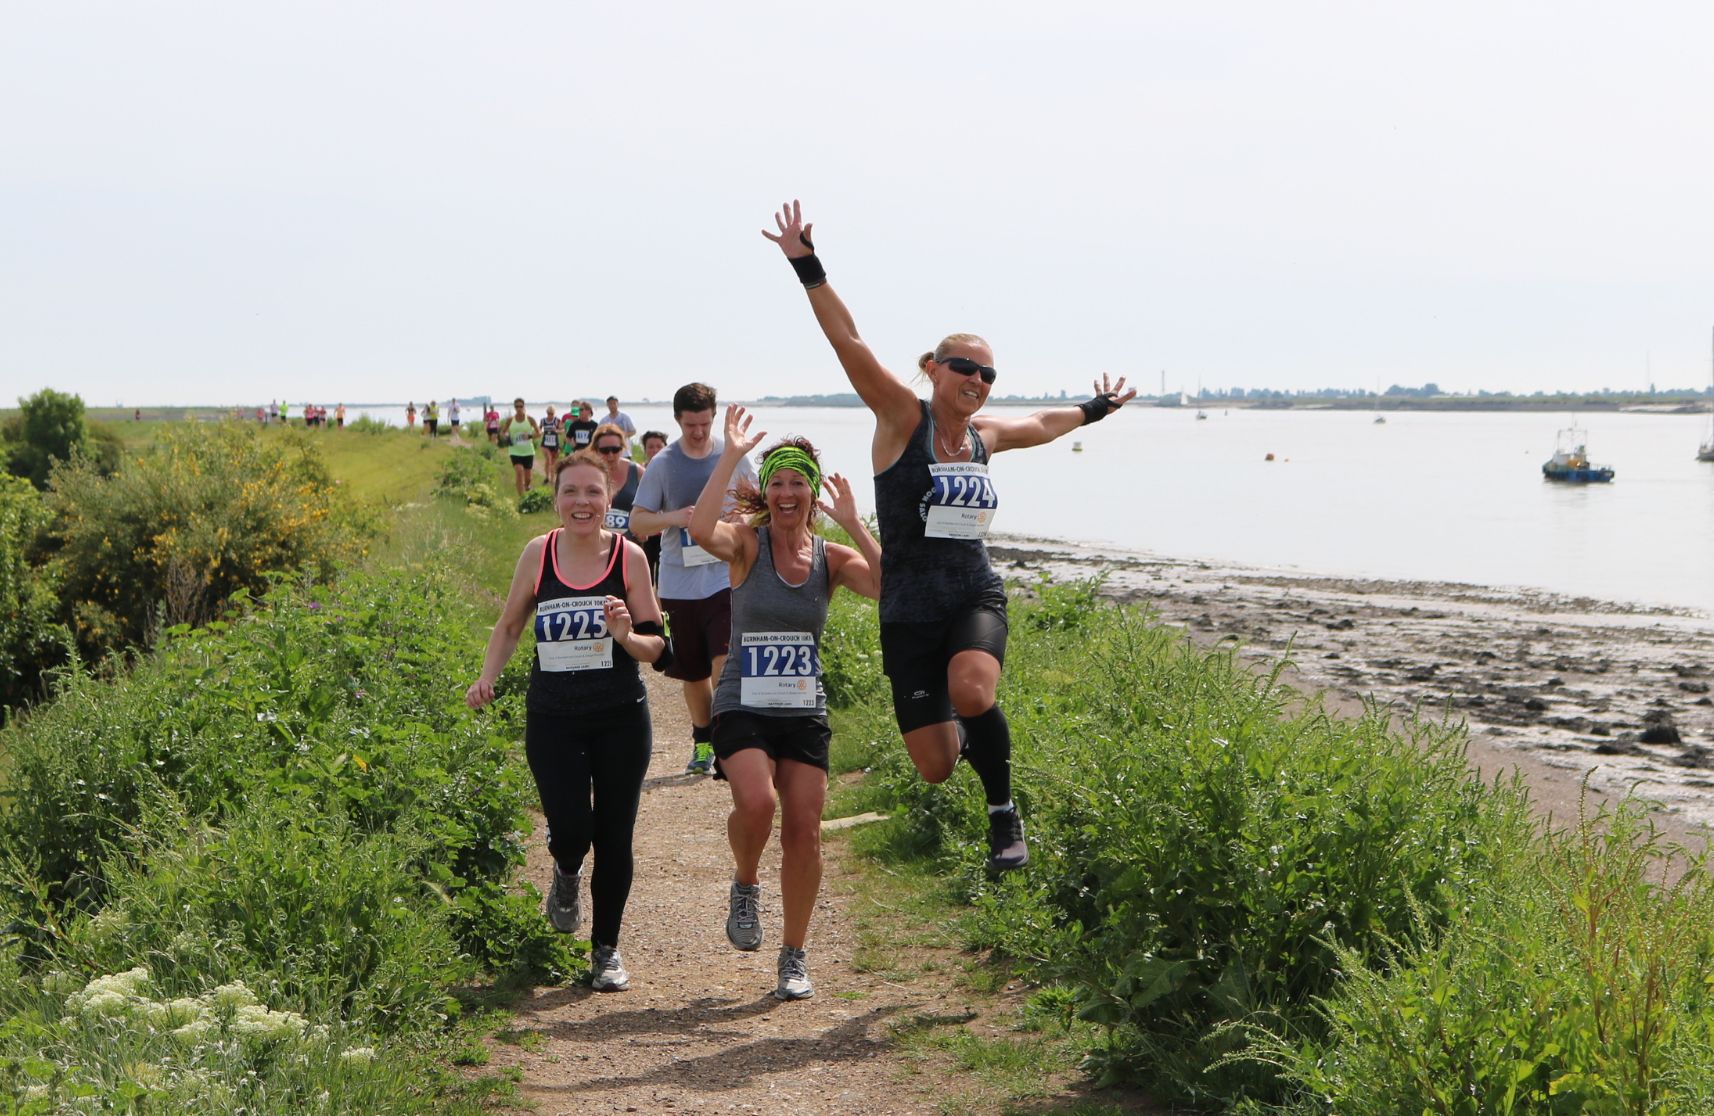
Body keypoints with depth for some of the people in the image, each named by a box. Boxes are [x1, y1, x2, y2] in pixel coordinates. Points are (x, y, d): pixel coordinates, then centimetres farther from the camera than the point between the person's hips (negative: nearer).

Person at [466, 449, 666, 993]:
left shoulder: (629, 556, -4)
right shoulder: (538, 553, 0)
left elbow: (655, 645, 0)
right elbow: (509, 625, 14)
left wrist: (625, 635, -20)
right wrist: (486, 678, 2)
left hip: (621, 718, 0)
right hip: (552, 718, 0)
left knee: (614, 838, 4)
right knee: (570, 830, -12)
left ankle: (606, 948, 24)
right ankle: (566, 876, 26)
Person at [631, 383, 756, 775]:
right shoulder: (662, 464, 1)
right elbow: (637, 522, 2)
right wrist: (674, 518, -17)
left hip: (726, 578, -1)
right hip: (679, 584, 1)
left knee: (725, 663, -16)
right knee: (693, 672, 11)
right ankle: (702, 742, 27)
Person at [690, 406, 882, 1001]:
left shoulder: (832, 557, 3)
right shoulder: (747, 544, -5)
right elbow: (700, 529, -29)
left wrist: (853, 524, -16)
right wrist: (730, 456, -25)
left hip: (806, 712, 3)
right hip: (743, 708, -3)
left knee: (804, 831, -1)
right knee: (757, 802, -27)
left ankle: (794, 957, 17)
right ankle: (744, 884, 6)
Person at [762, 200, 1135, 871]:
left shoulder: (985, 435, 10)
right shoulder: (902, 419, -4)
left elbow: (1042, 424, 33)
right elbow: (848, 342, -14)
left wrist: (1097, 408, 48)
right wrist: (807, 267, -22)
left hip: (976, 595, 3)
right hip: (909, 607, -2)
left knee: (972, 691, -32)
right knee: (935, 769, -2)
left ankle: (1004, 815, -9)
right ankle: (960, 734, 38)